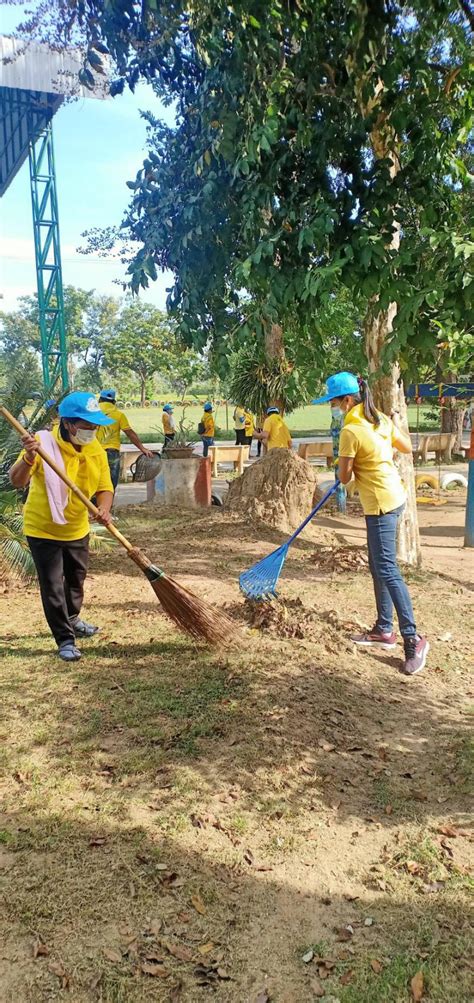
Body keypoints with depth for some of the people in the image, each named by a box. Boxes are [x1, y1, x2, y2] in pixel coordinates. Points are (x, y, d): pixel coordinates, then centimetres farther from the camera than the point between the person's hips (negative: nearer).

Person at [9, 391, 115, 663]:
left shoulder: (96, 449, -8)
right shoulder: (44, 444, -24)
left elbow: (105, 487, -7)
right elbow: (17, 481, -29)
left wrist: (104, 510, -28)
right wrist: (29, 458, -49)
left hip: (78, 529, 6)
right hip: (43, 530, -6)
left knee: (76, 579, 24)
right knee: (53, 587, -1)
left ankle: (72, 619, 49)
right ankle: (65, 639, 13)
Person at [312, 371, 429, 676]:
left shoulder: (351, 431, -19)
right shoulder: (381, 419, 5)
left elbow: (344, 477, -11)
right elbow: (407, 447, 19)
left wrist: (346, 468, 10)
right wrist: (396, 422, 34)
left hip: (381, 504, -10)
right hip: (392, 496, 10)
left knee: (387, 570, -7)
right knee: (379, 567, 16)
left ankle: (413, 639, -4)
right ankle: (384, 629, 25)